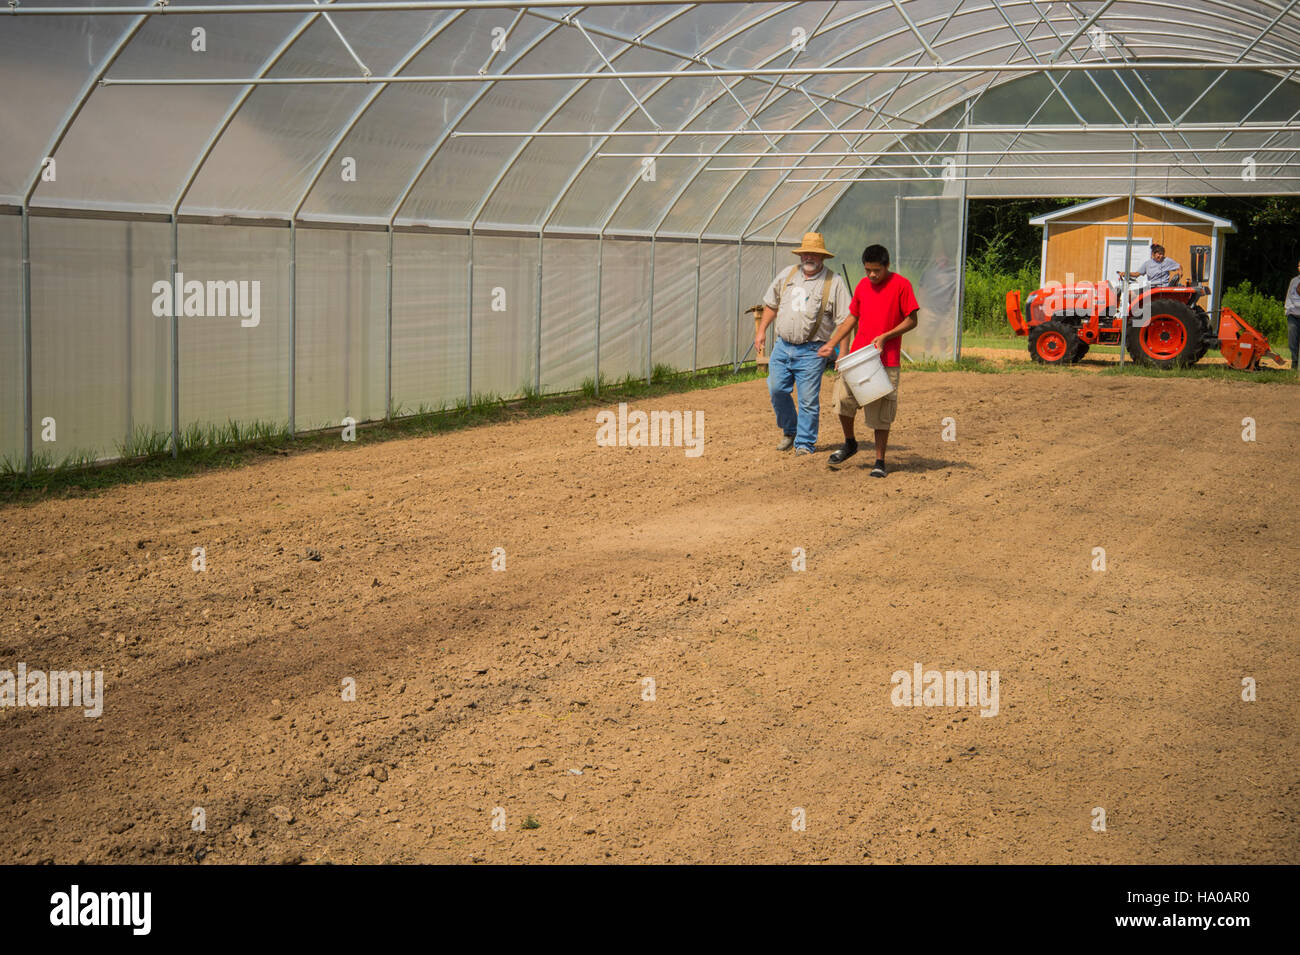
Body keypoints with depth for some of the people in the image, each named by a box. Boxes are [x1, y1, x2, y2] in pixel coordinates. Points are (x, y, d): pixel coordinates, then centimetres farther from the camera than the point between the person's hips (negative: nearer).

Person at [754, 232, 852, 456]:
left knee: (808, 399, -4)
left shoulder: (834, 283, -3)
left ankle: (805, 443, 8)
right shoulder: (787, 274, 10)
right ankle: (789, 431, 23)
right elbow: (771, 303, 22)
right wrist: (761, 330, 16)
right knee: (776, 389, 0)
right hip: (782, 345, 4)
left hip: (812, 351, -4)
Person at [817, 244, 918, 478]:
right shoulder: (863, 286, 11)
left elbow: (911, 320, -5)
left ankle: (880, 462, 11)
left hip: (886, 361, -5)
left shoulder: (901, 285, -5)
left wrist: (885, 336, -16)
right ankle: (849, 443, 20)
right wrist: (831, 343, 11)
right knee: (843, 398, -6)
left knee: (881, 414, 0)